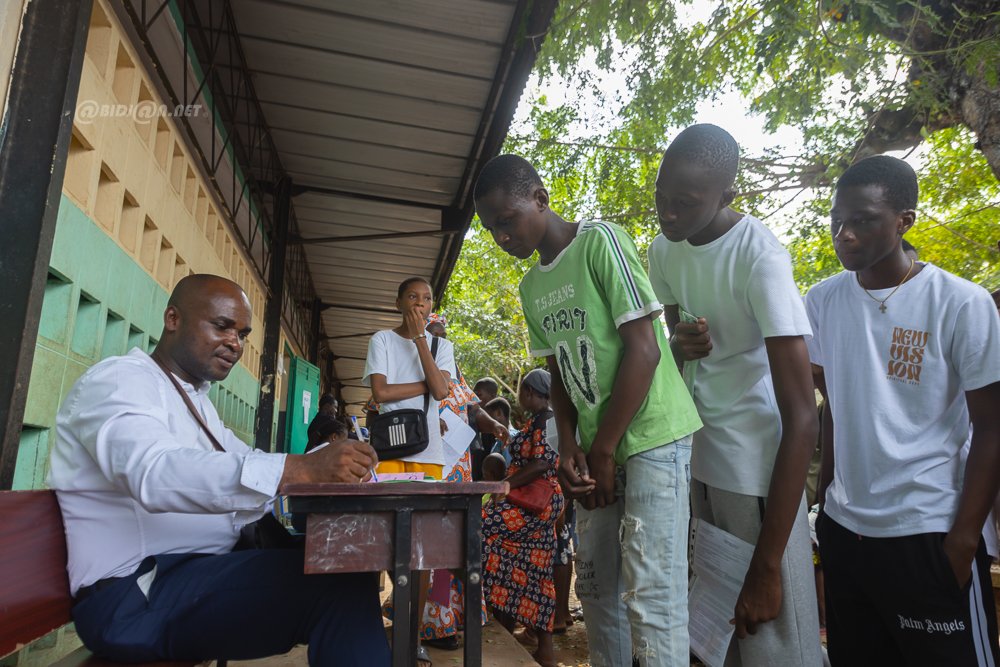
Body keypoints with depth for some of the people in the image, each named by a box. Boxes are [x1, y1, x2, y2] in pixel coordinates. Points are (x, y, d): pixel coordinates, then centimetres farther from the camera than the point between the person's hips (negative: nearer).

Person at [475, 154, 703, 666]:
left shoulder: (600, 241, -10)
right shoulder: (531, 287, 12)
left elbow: (643, 349, -15)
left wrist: (602, 451, -12)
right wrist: (569, 446, -1)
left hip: (650, 433, -7)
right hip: (596, 447, 7)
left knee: (649, 594, -5)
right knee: (596, 586, 14)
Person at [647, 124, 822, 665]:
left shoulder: (760, 256, -19)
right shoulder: (663, 250, 3)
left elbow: (803, 420, -23)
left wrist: (767, 568, -24)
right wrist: (677, 347, -12)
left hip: (757, 464, -6)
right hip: (700, 458, 6)